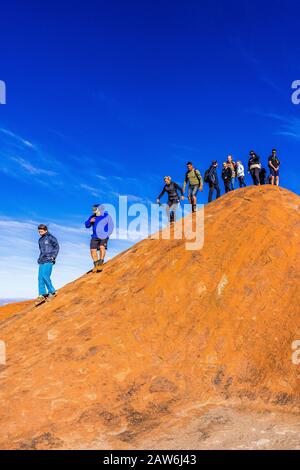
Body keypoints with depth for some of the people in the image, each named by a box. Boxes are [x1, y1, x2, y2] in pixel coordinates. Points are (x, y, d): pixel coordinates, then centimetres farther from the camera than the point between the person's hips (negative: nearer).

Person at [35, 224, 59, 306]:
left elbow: (57, 247, -3)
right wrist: (40, 258, 12)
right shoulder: (40, 240, 18)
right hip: (42, 261, 7)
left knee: (45, 276, -15)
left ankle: (52, 292, -1)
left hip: (49, 260, -7)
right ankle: (42, 295, 2)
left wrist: (53, 257, -9)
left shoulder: (51, 238, -3)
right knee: (40, 277, 0)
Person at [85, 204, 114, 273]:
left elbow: (111, 226, 1)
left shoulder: (106, 216, -5)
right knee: (93, 250, -5)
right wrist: (90, 221, -10)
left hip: (103, 236, -4)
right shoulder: (92, 217, 6)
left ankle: (101, 263, -18)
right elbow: (87, 226, 11)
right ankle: (96, 265, 9)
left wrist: (107, 235, -5)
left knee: (102, 247, -27)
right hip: (95, 237, 4)